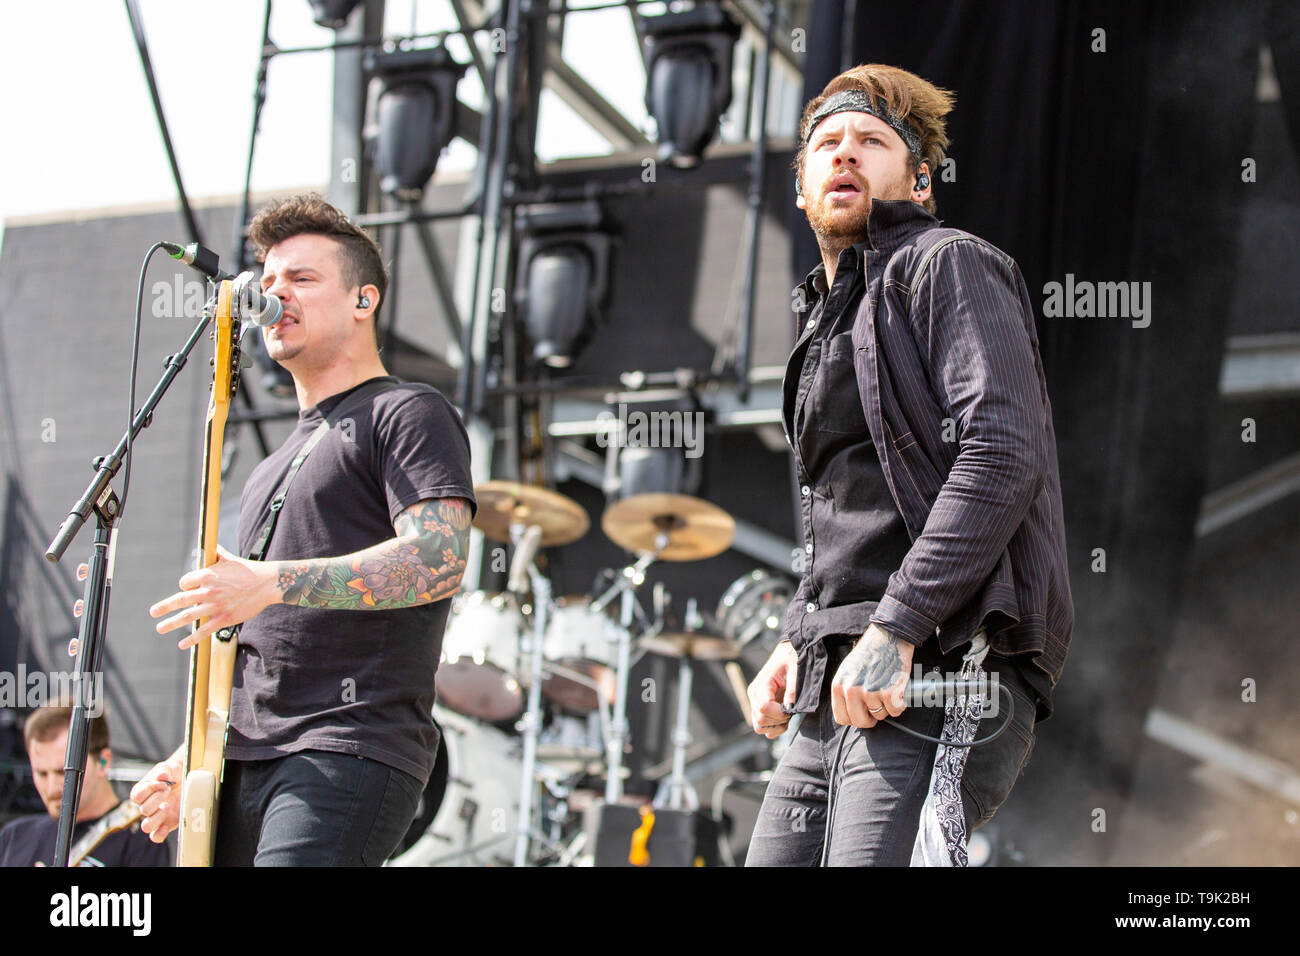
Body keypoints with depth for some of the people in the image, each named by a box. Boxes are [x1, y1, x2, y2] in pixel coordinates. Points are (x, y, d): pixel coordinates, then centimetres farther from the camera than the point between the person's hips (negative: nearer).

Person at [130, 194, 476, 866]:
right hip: (244, 762, 8)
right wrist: (191, 760, 18)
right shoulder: (277, 463, 27)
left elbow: (440, 560, -17)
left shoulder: (407, 413, 0)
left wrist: (270, 583, -23)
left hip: (349, 755, -8)